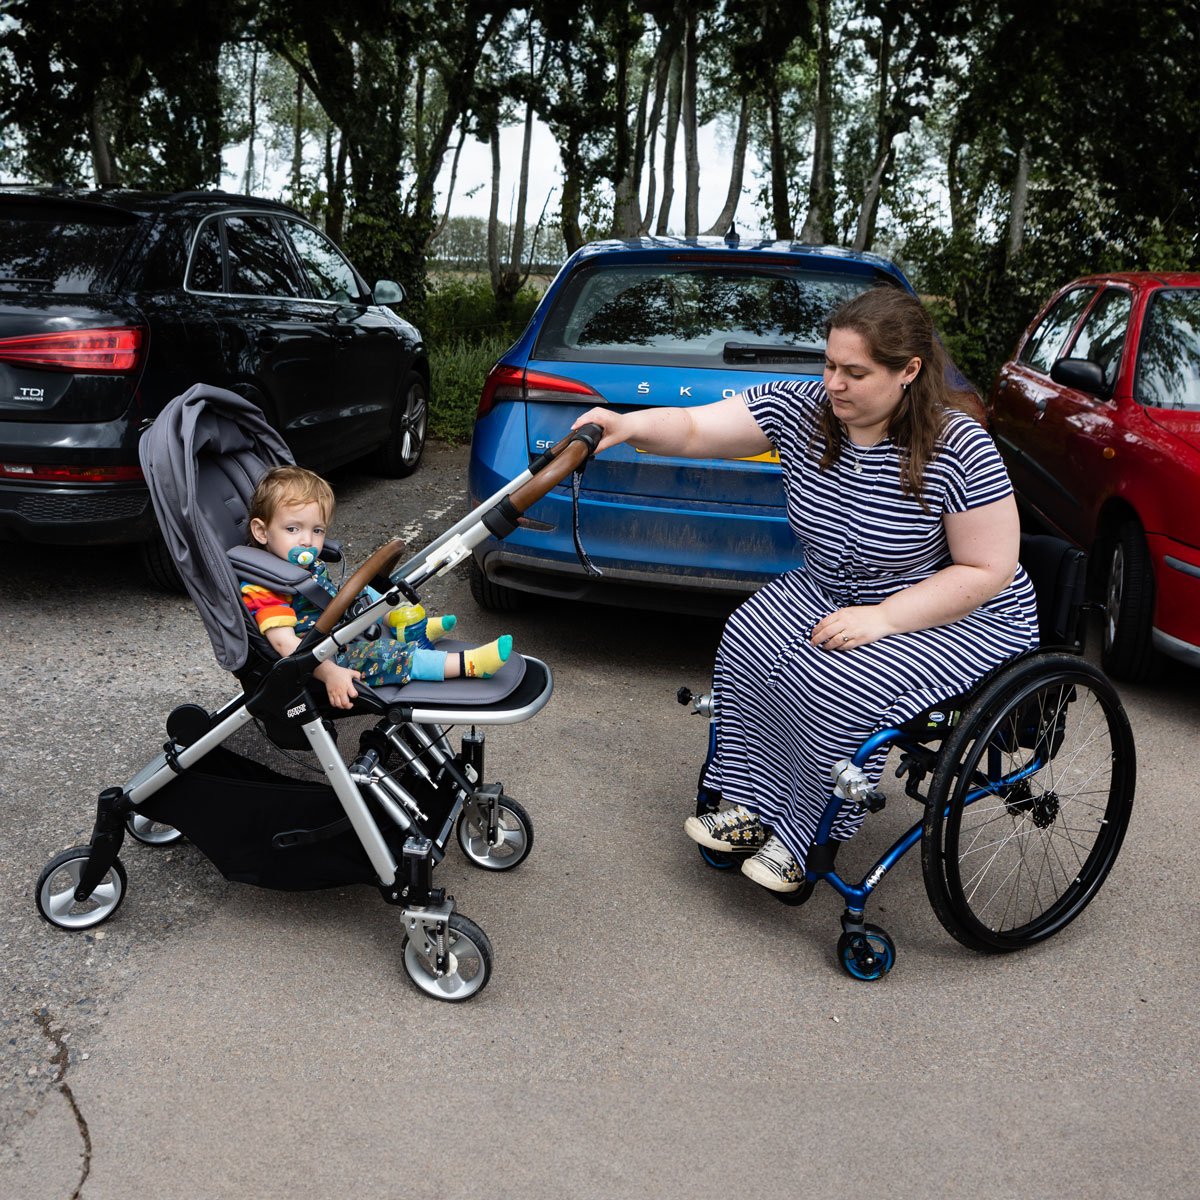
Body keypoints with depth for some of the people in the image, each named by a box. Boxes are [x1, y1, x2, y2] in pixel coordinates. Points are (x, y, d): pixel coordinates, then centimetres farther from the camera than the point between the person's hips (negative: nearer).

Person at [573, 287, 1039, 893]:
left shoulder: (958, 450, -24)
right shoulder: (801, 410, -10)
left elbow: (986, 570, -20)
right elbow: (694, 428, -14)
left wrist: (881, 619, -26)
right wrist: (629, 426, -36)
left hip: (962, 617, -6)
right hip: (832, 592, 6)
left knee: (827, 682, -28)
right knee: (749, 640, -19)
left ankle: (803, 839, -7)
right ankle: (753, 806, -6)